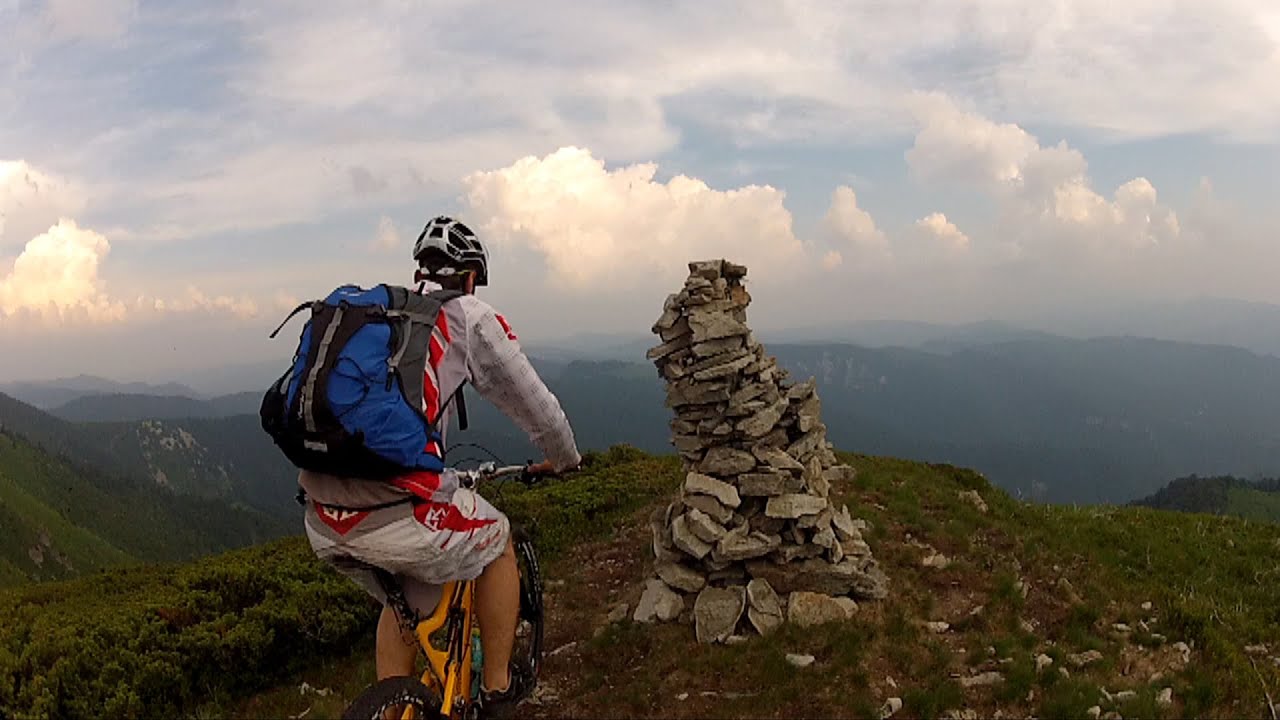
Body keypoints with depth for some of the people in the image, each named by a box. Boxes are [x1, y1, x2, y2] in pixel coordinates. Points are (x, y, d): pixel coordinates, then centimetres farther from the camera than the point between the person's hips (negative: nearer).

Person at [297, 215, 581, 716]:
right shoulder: (469, 317, 5)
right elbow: (535, 406, 10)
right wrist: (564, 460, 32)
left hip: (323, 526, 6)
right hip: (399, 519, -6)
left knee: (407, 605, 33)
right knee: (498, 542, 25)